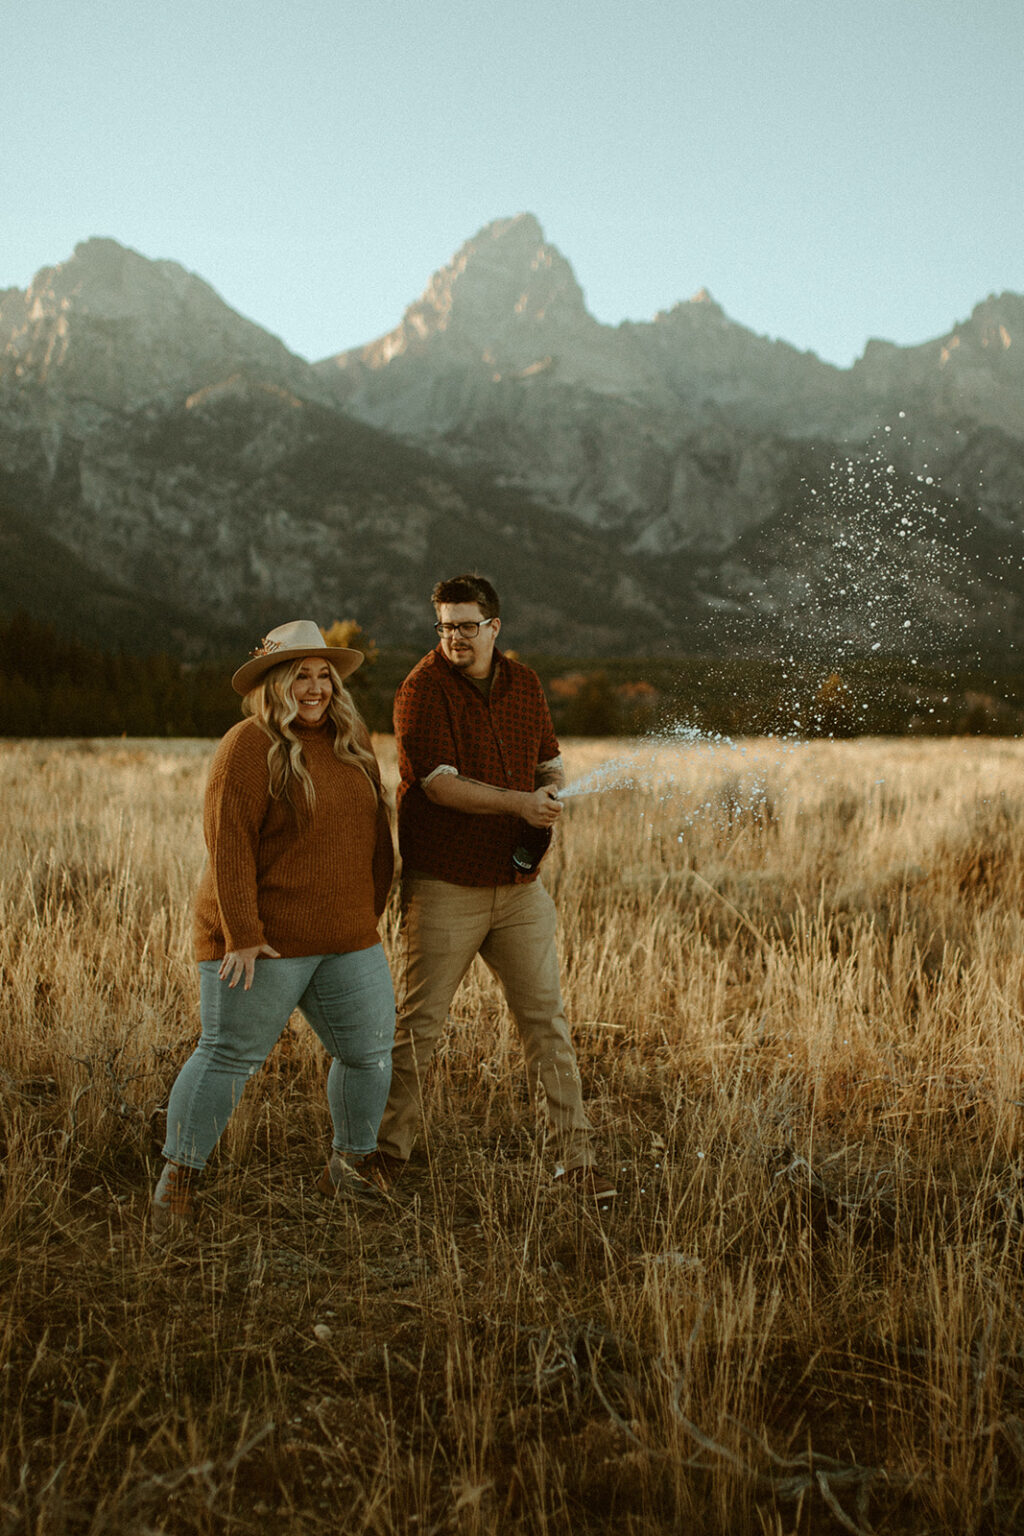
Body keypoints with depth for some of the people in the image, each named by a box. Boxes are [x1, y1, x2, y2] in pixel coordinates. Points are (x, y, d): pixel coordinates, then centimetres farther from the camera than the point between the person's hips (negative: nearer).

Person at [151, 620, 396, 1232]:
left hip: (349, 939, 6)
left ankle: (351, 1164, 26)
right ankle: (179, 1176, 10)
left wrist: (372, 913, 15)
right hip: (265, 940, -6)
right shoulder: (251, 745, -11)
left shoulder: (353, 740, 10)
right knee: (229, 1054, -2)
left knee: (369, 1049, 8)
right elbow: (228, 841, -16)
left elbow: (374, 831, 17)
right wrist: (243, 934, -20)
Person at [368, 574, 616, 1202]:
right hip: (444, 886, -4)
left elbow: (551, 761, 19)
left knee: (547, 1020, 5)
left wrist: (551, 793, -4)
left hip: (519, 885, 5)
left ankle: (576, 1157, 13)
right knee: (419, 1025, 2)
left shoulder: (525, 683, 8)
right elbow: (439, 782, -19)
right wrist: (519, 803, -25)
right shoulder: (422, 690, -9)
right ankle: (388, 1151, 17)